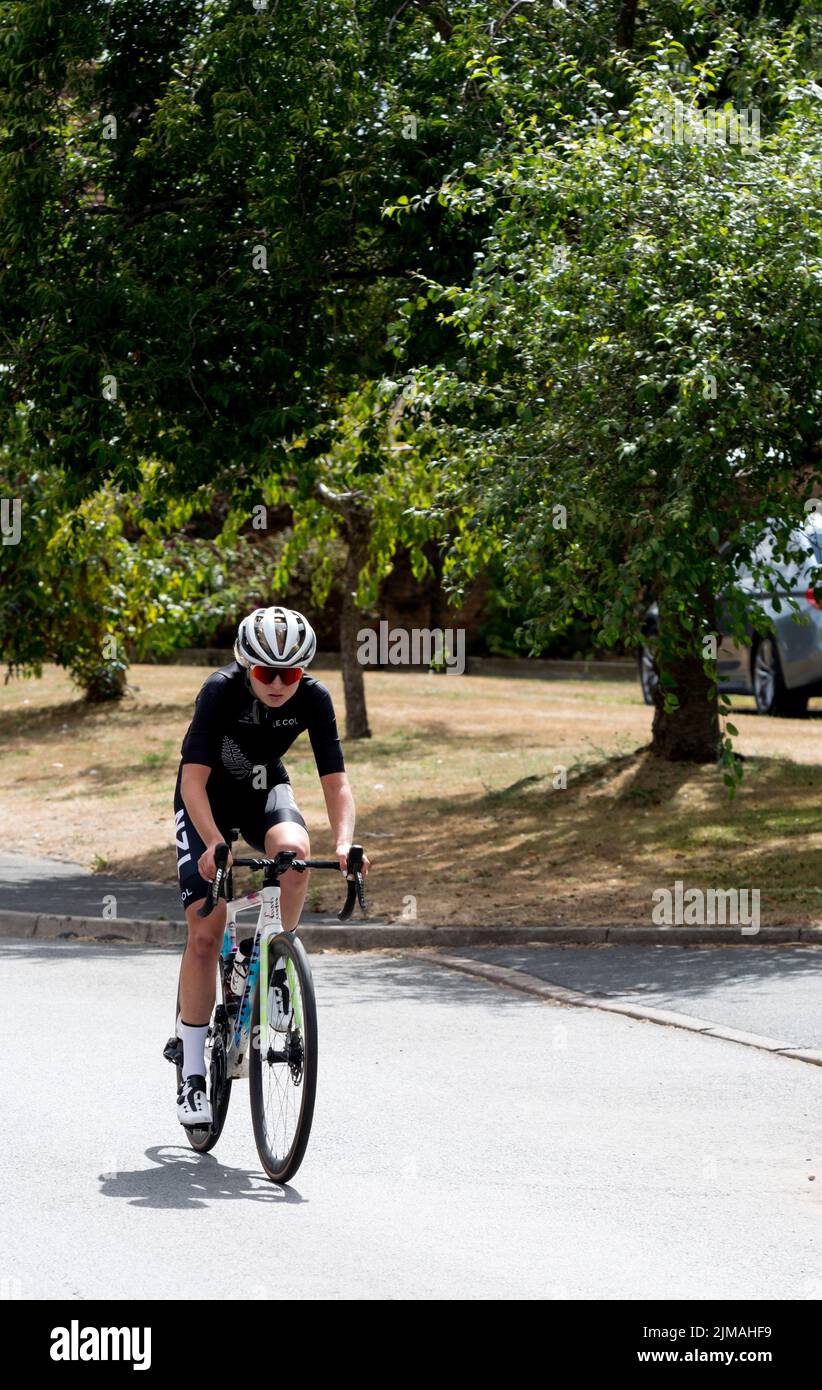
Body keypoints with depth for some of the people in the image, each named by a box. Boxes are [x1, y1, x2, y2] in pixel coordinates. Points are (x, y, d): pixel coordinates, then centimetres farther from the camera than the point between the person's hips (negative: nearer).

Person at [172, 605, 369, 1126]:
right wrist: (215, 844, -50)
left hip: (265, 790, 2)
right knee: (205, 935, -11)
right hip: (208, 797, -2)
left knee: (293, 850, -35)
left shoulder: (313, 698, -21)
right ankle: (193, 1072, -1)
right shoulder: (222, 691, -29)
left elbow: (336, 781, -22)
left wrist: (344, 843, -40)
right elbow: (194, 778, -35)